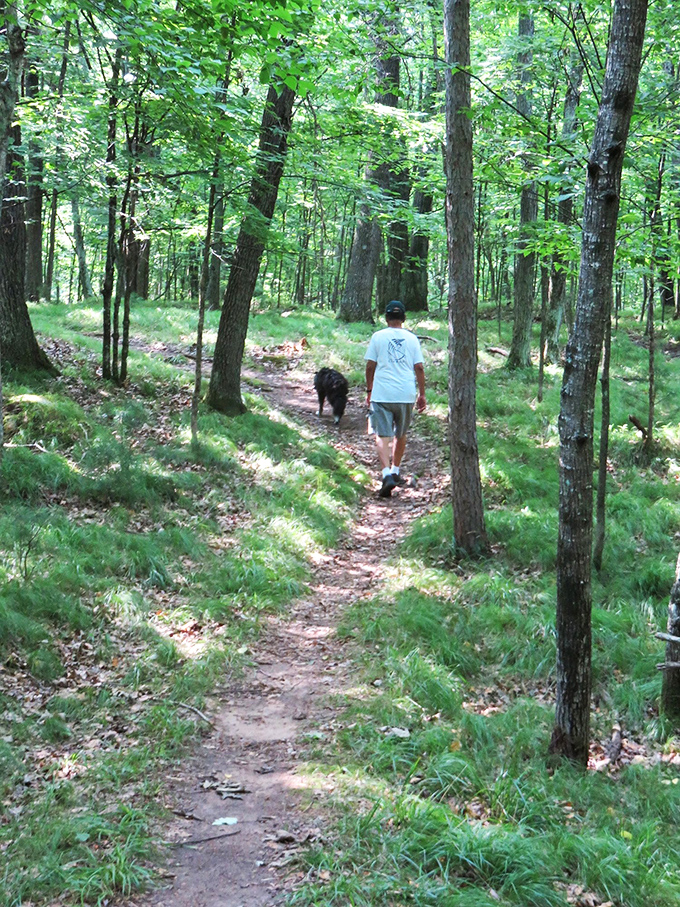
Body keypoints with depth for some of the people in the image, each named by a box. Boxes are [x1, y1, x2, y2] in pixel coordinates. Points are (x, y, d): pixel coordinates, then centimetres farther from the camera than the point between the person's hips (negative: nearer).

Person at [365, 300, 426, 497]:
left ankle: (387, 474, -23)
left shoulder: (378, 337, 2)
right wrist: (422, 394, 13)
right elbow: (419, 368, 5)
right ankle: (395, 471, 32)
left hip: (382, 394, -3)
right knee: (400, 434, 20)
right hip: (406, 394, 3)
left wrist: (369, 390, 13)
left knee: (382, 435, -5)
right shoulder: (411, 338, 7)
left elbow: (370, 366, 2)